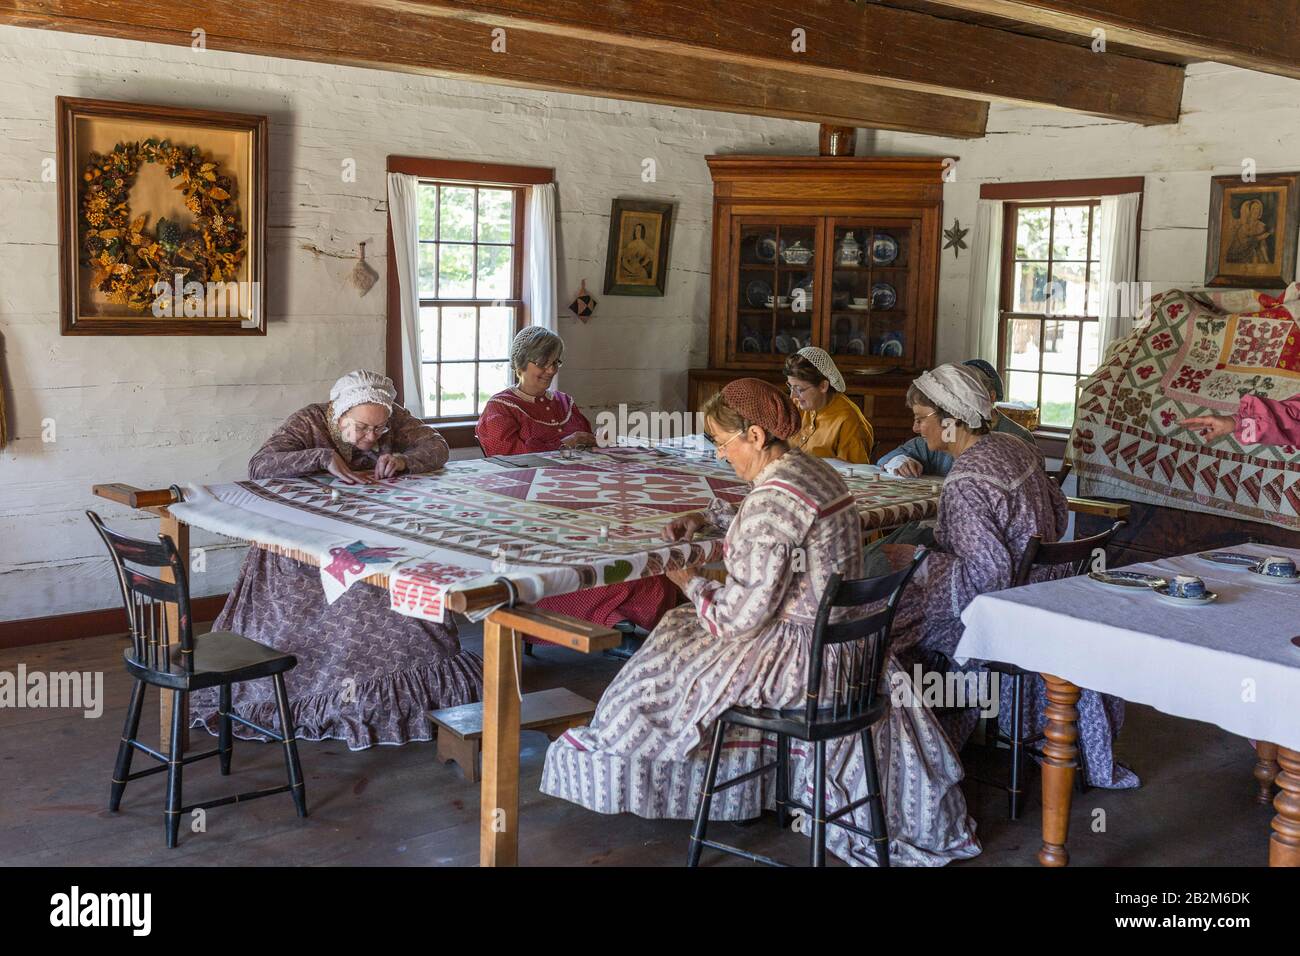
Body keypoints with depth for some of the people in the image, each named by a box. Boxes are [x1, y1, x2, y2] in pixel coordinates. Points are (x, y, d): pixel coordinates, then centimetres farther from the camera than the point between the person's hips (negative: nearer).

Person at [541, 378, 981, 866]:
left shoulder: (771, 501, -26)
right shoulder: (813, 469, 4)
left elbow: (742, 614, -24)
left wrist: (691, 583, -6)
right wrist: (707, 518, 16)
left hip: (799, 651, -9)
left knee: (669, 660, 10)